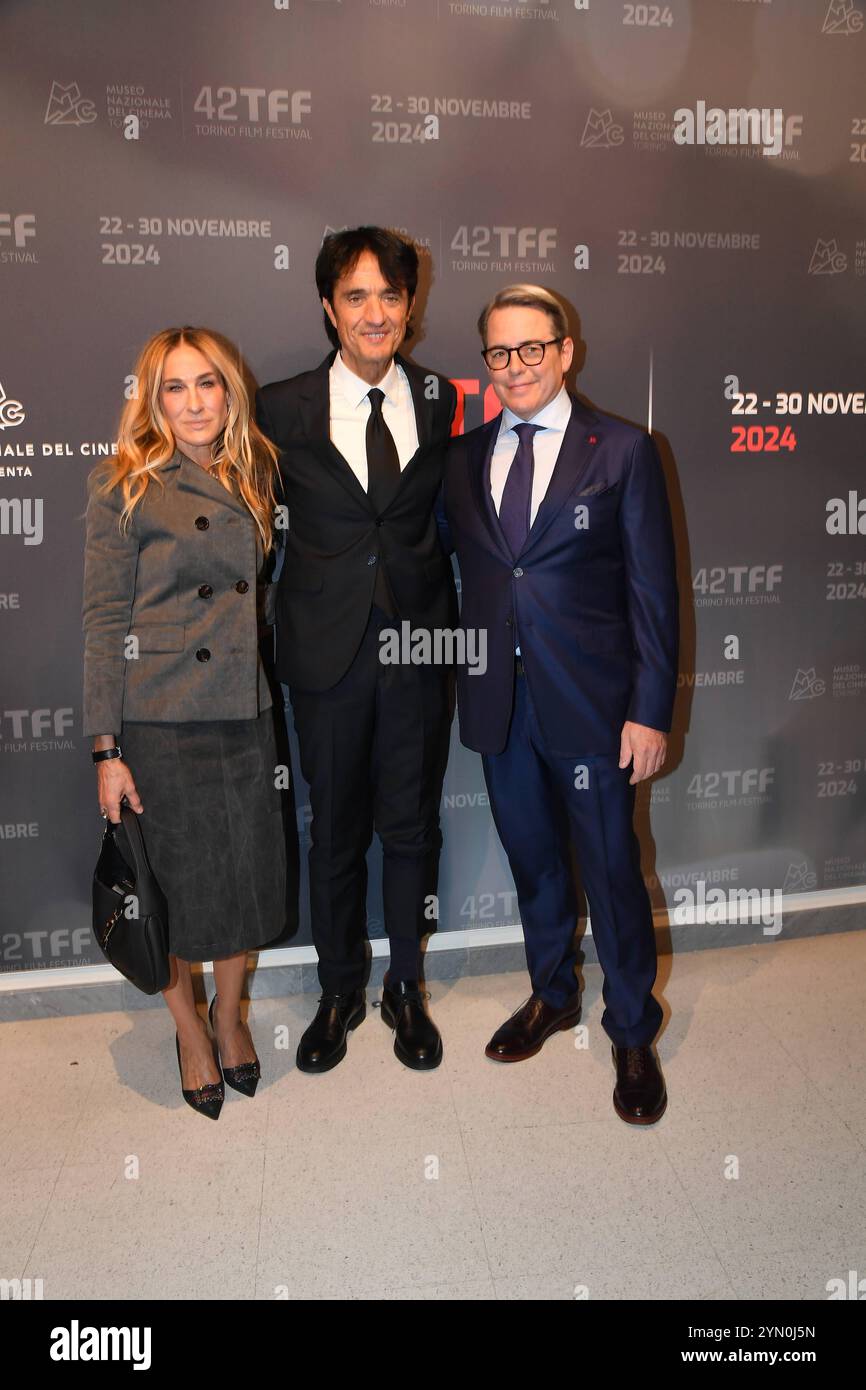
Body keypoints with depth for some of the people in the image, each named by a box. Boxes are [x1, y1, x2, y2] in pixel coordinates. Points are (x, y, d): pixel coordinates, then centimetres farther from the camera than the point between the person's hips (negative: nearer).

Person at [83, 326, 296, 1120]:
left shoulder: (255, 478, 8)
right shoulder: (125, 488, -6)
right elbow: (105, 622, -8)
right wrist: (106, 749, -10)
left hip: (246, 715, 4)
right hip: (161, 723, -4)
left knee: (250, 874, 11)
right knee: (176, 883, 9)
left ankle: (230, 1013, 37)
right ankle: (189, 1029, 34)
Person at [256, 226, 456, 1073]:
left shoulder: (442, 402, 4)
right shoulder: (281, 409, -2)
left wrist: (453, 622, 2)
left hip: (420, 646, 1)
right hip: (329, 649, -1)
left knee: (411, 825, 11)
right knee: (335, 830, 11)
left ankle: (405, 988, 32)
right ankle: (339, 992, 32)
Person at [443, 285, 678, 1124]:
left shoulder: (622, 451, -3)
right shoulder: (463, 456, 8)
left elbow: (652, 591, -5)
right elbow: (454, 564, 9)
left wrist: (651, 711, -10)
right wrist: (463, 684, -2)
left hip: (590, 704, -3)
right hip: (498, 702, 4)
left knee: (611, 871, 6)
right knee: (531, 859, 17)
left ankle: (632, 1033, 27)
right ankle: (551, 996, 39)